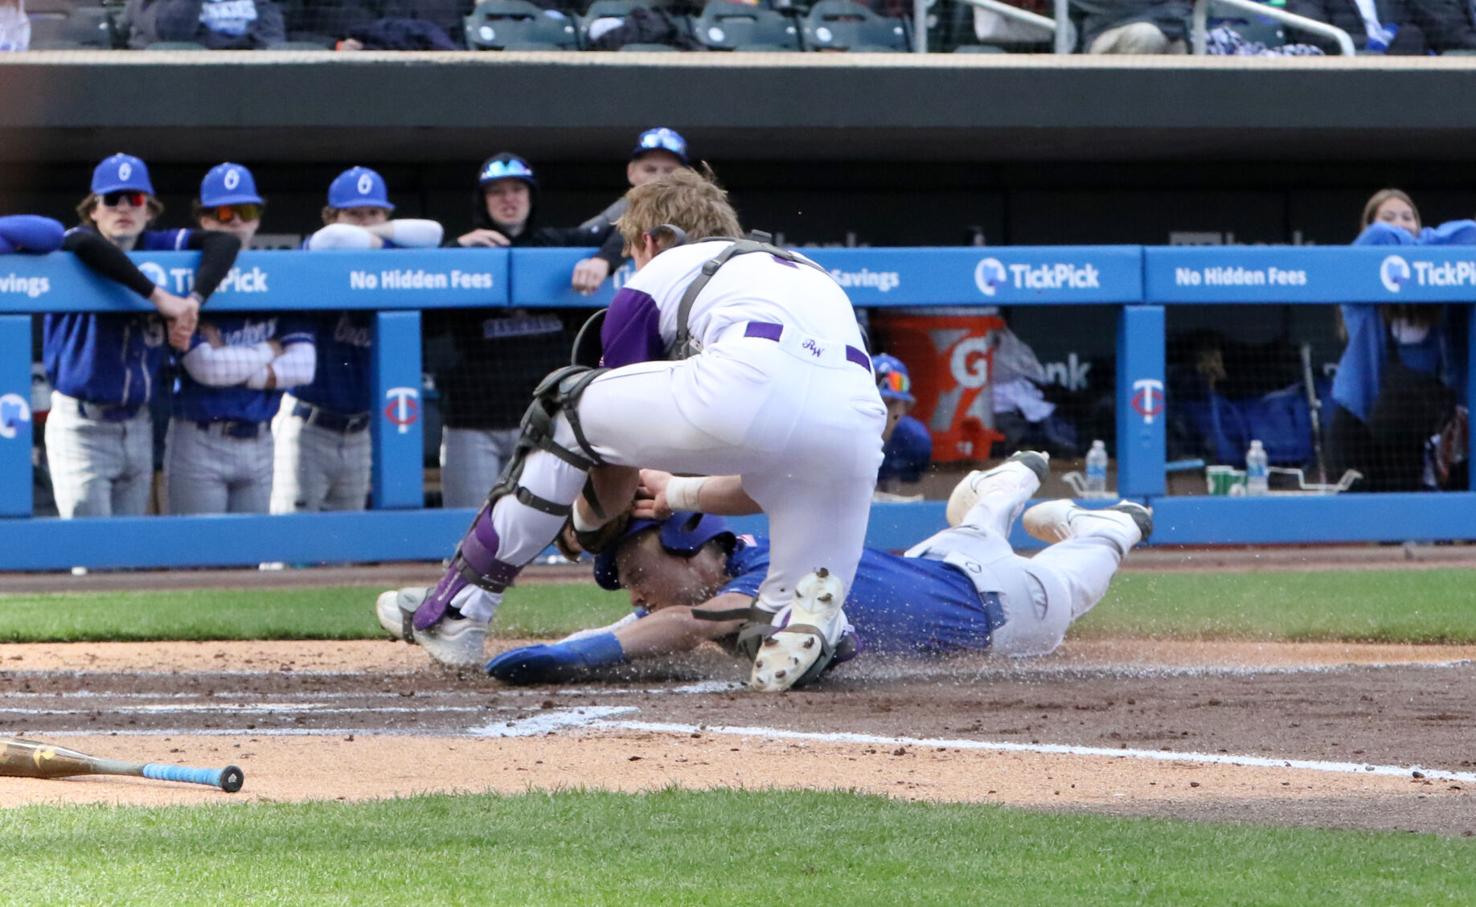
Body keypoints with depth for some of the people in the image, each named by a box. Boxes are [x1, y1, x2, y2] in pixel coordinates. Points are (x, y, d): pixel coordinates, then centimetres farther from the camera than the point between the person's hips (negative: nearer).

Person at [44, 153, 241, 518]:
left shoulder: (161, 247, 6)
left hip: (138, 427, 5)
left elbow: (224, 241, -6)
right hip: (82, 428, -5)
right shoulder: (74, 244, -7)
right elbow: (88, 245, -31)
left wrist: (194, 301, -22)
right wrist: (158, 296, -34)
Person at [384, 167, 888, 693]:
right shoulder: (813, 275, 42)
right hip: (859, 425, 4)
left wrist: (588, 519, 53)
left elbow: (617, 485, 30)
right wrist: (678, 494, 59)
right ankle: (806, 625, -17)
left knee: (565, 413, 22)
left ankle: (459, 611, 22)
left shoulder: (654, 279, 27)